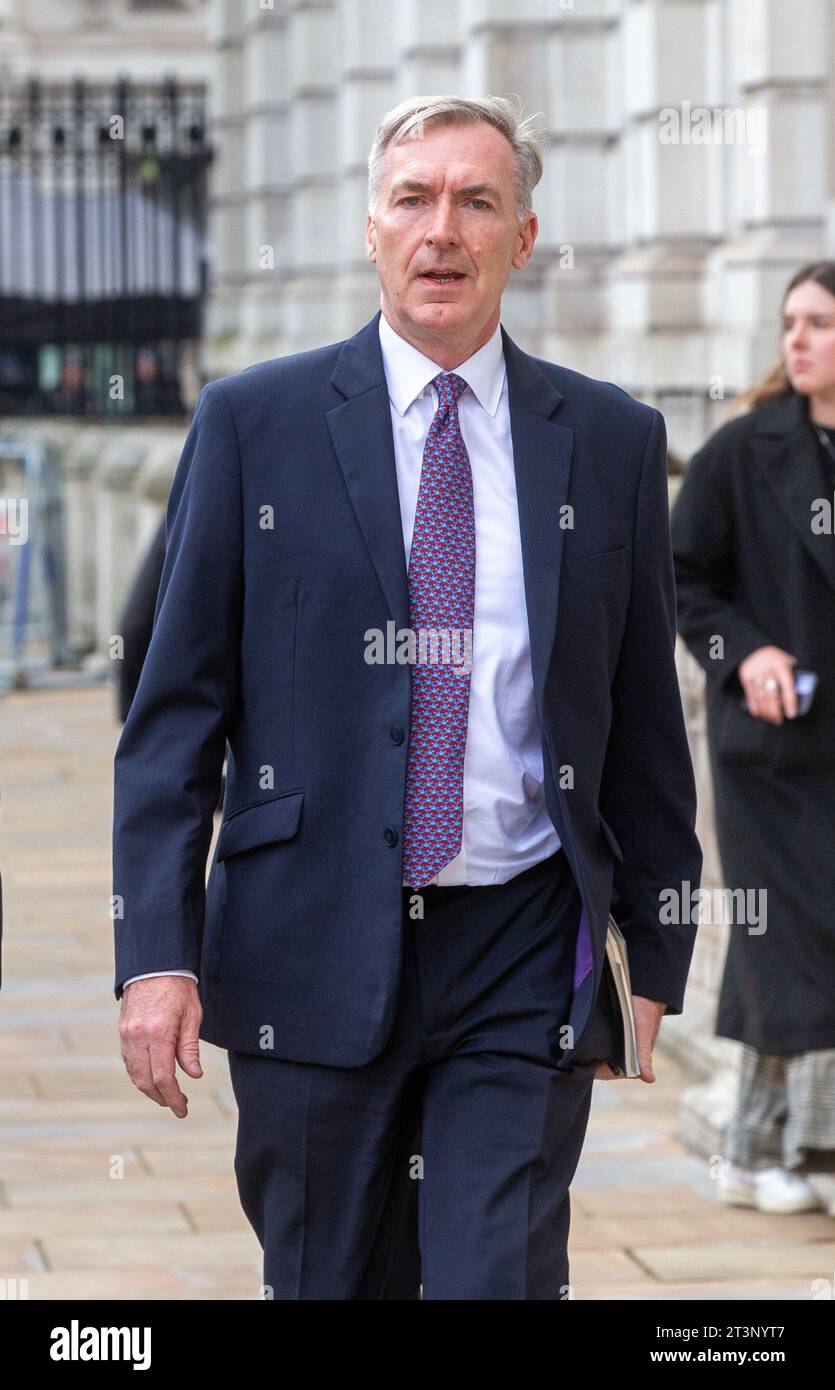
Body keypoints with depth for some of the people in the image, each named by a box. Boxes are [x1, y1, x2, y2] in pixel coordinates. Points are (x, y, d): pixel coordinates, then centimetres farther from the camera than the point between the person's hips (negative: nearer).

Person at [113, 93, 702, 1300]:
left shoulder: (613, 441, 7)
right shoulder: (255, 422, 3)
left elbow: (645, 718, 11)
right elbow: (177, 703, 1)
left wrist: (659, 955, 11)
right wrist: (156, 951, -7)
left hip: (525, 967, 0)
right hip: (313, 957, 0)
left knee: (504, 1285, -7)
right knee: (329, 1284, 9)